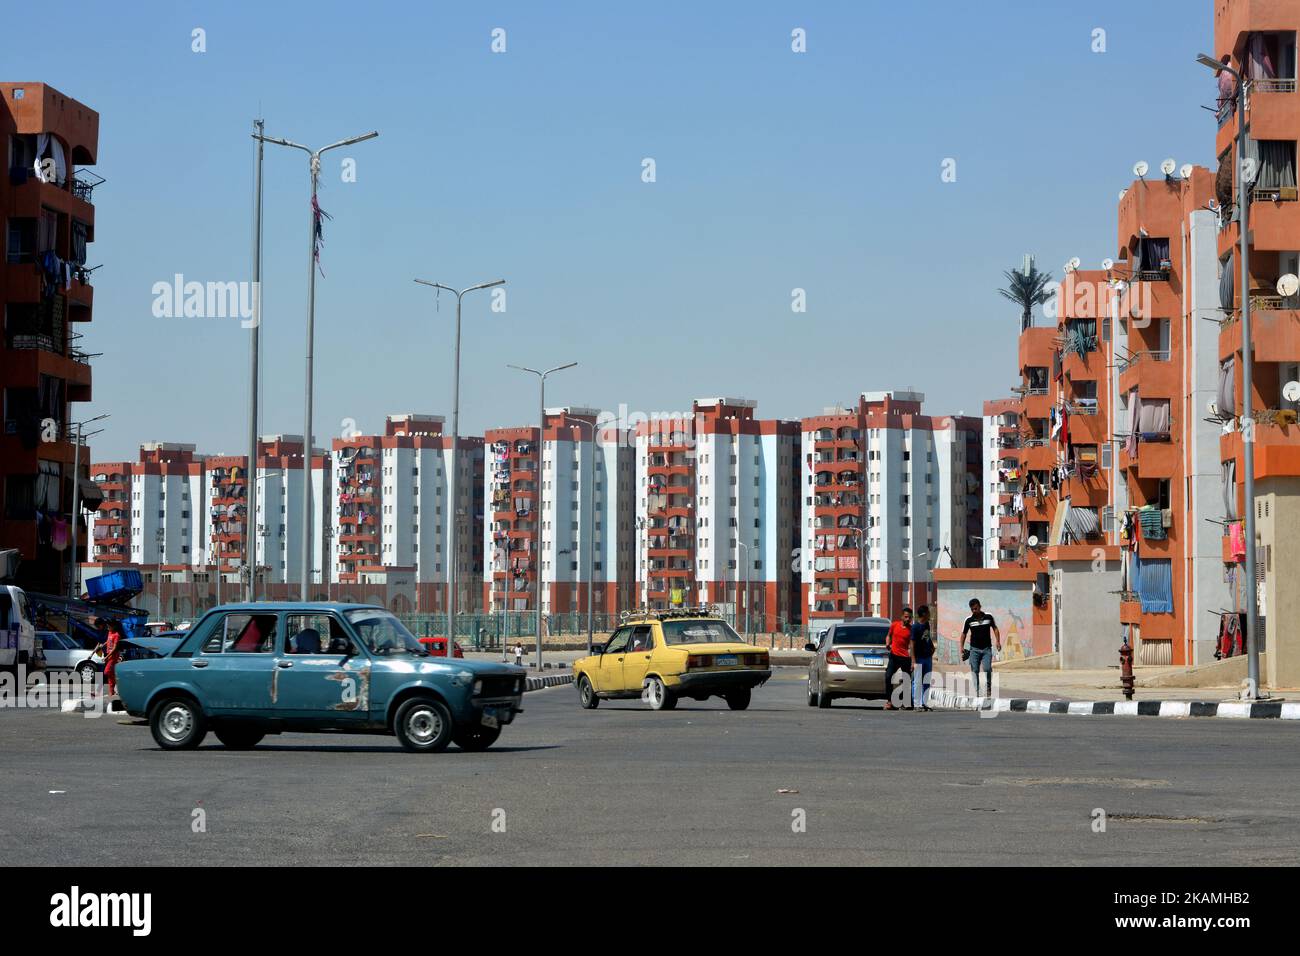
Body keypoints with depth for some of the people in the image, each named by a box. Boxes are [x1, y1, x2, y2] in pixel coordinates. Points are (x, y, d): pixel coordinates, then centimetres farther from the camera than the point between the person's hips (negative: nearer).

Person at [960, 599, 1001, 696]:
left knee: (987, 668, -13)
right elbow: (964, 633, 9)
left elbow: (995, 629, 9)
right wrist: (962, 647, 4)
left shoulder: (988, 617, -1)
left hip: (987, 648, -1)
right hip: (974, 649, 1)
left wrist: (998, 642, 0)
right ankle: (976, 692, 6)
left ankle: (988, 687, 9)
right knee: (975, 670, -2)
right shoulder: (969, 620, -1)